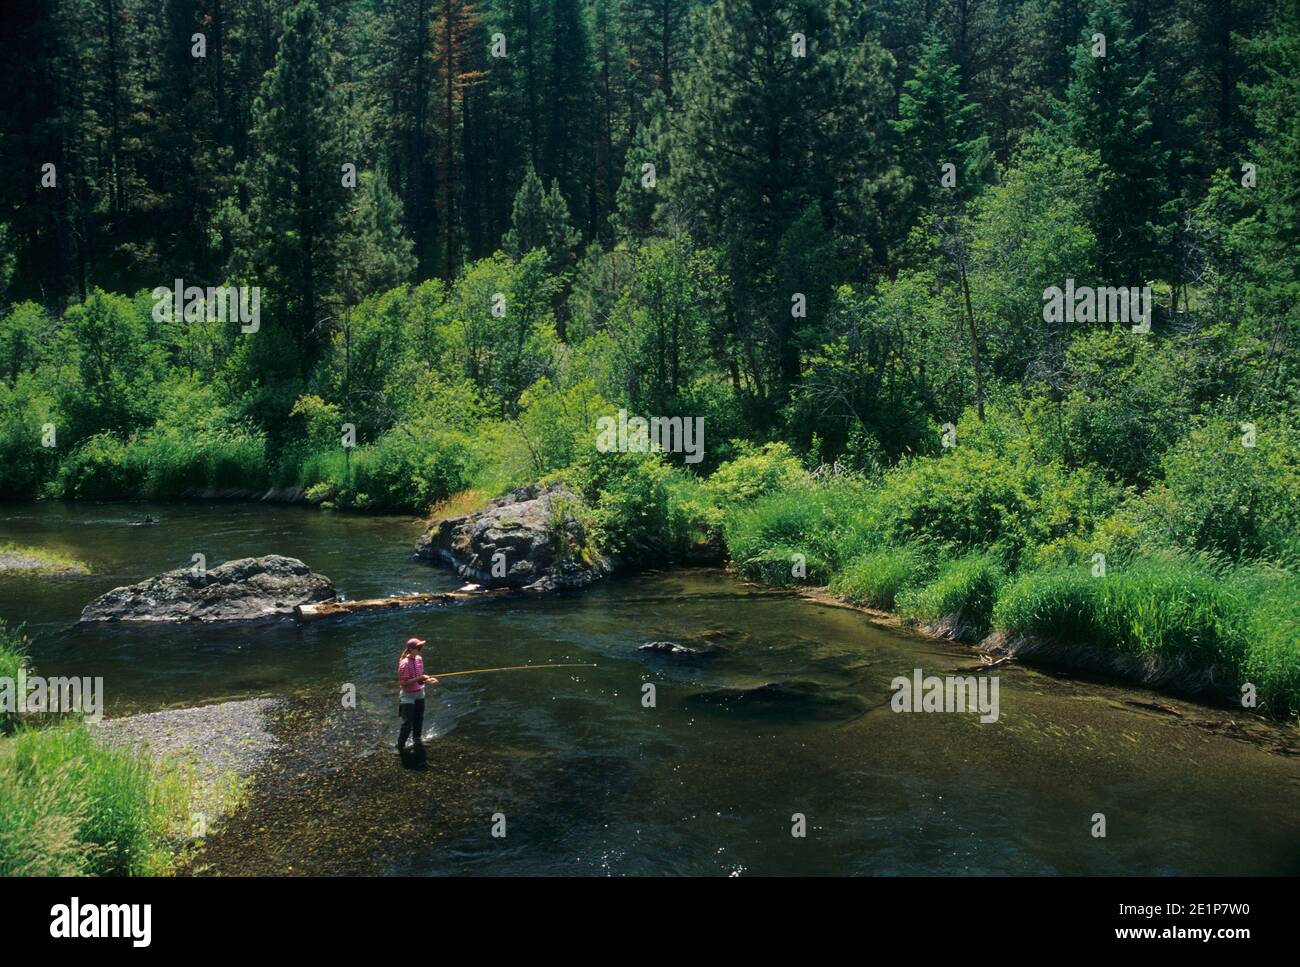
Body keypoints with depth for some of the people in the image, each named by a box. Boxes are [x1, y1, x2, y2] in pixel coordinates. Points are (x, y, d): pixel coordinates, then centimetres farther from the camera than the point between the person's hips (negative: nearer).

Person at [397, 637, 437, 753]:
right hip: (408, 696, -7)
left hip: (419, 694, 7)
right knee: (408, 723, 0)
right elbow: (404, 682, -24)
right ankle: (401, 744, 18)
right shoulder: (404, 663, -24)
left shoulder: (419, 659, 0)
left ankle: (418, 740, 36)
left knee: (419, 719, 18)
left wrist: (427, 680, -5)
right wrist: (419, 678, -27)